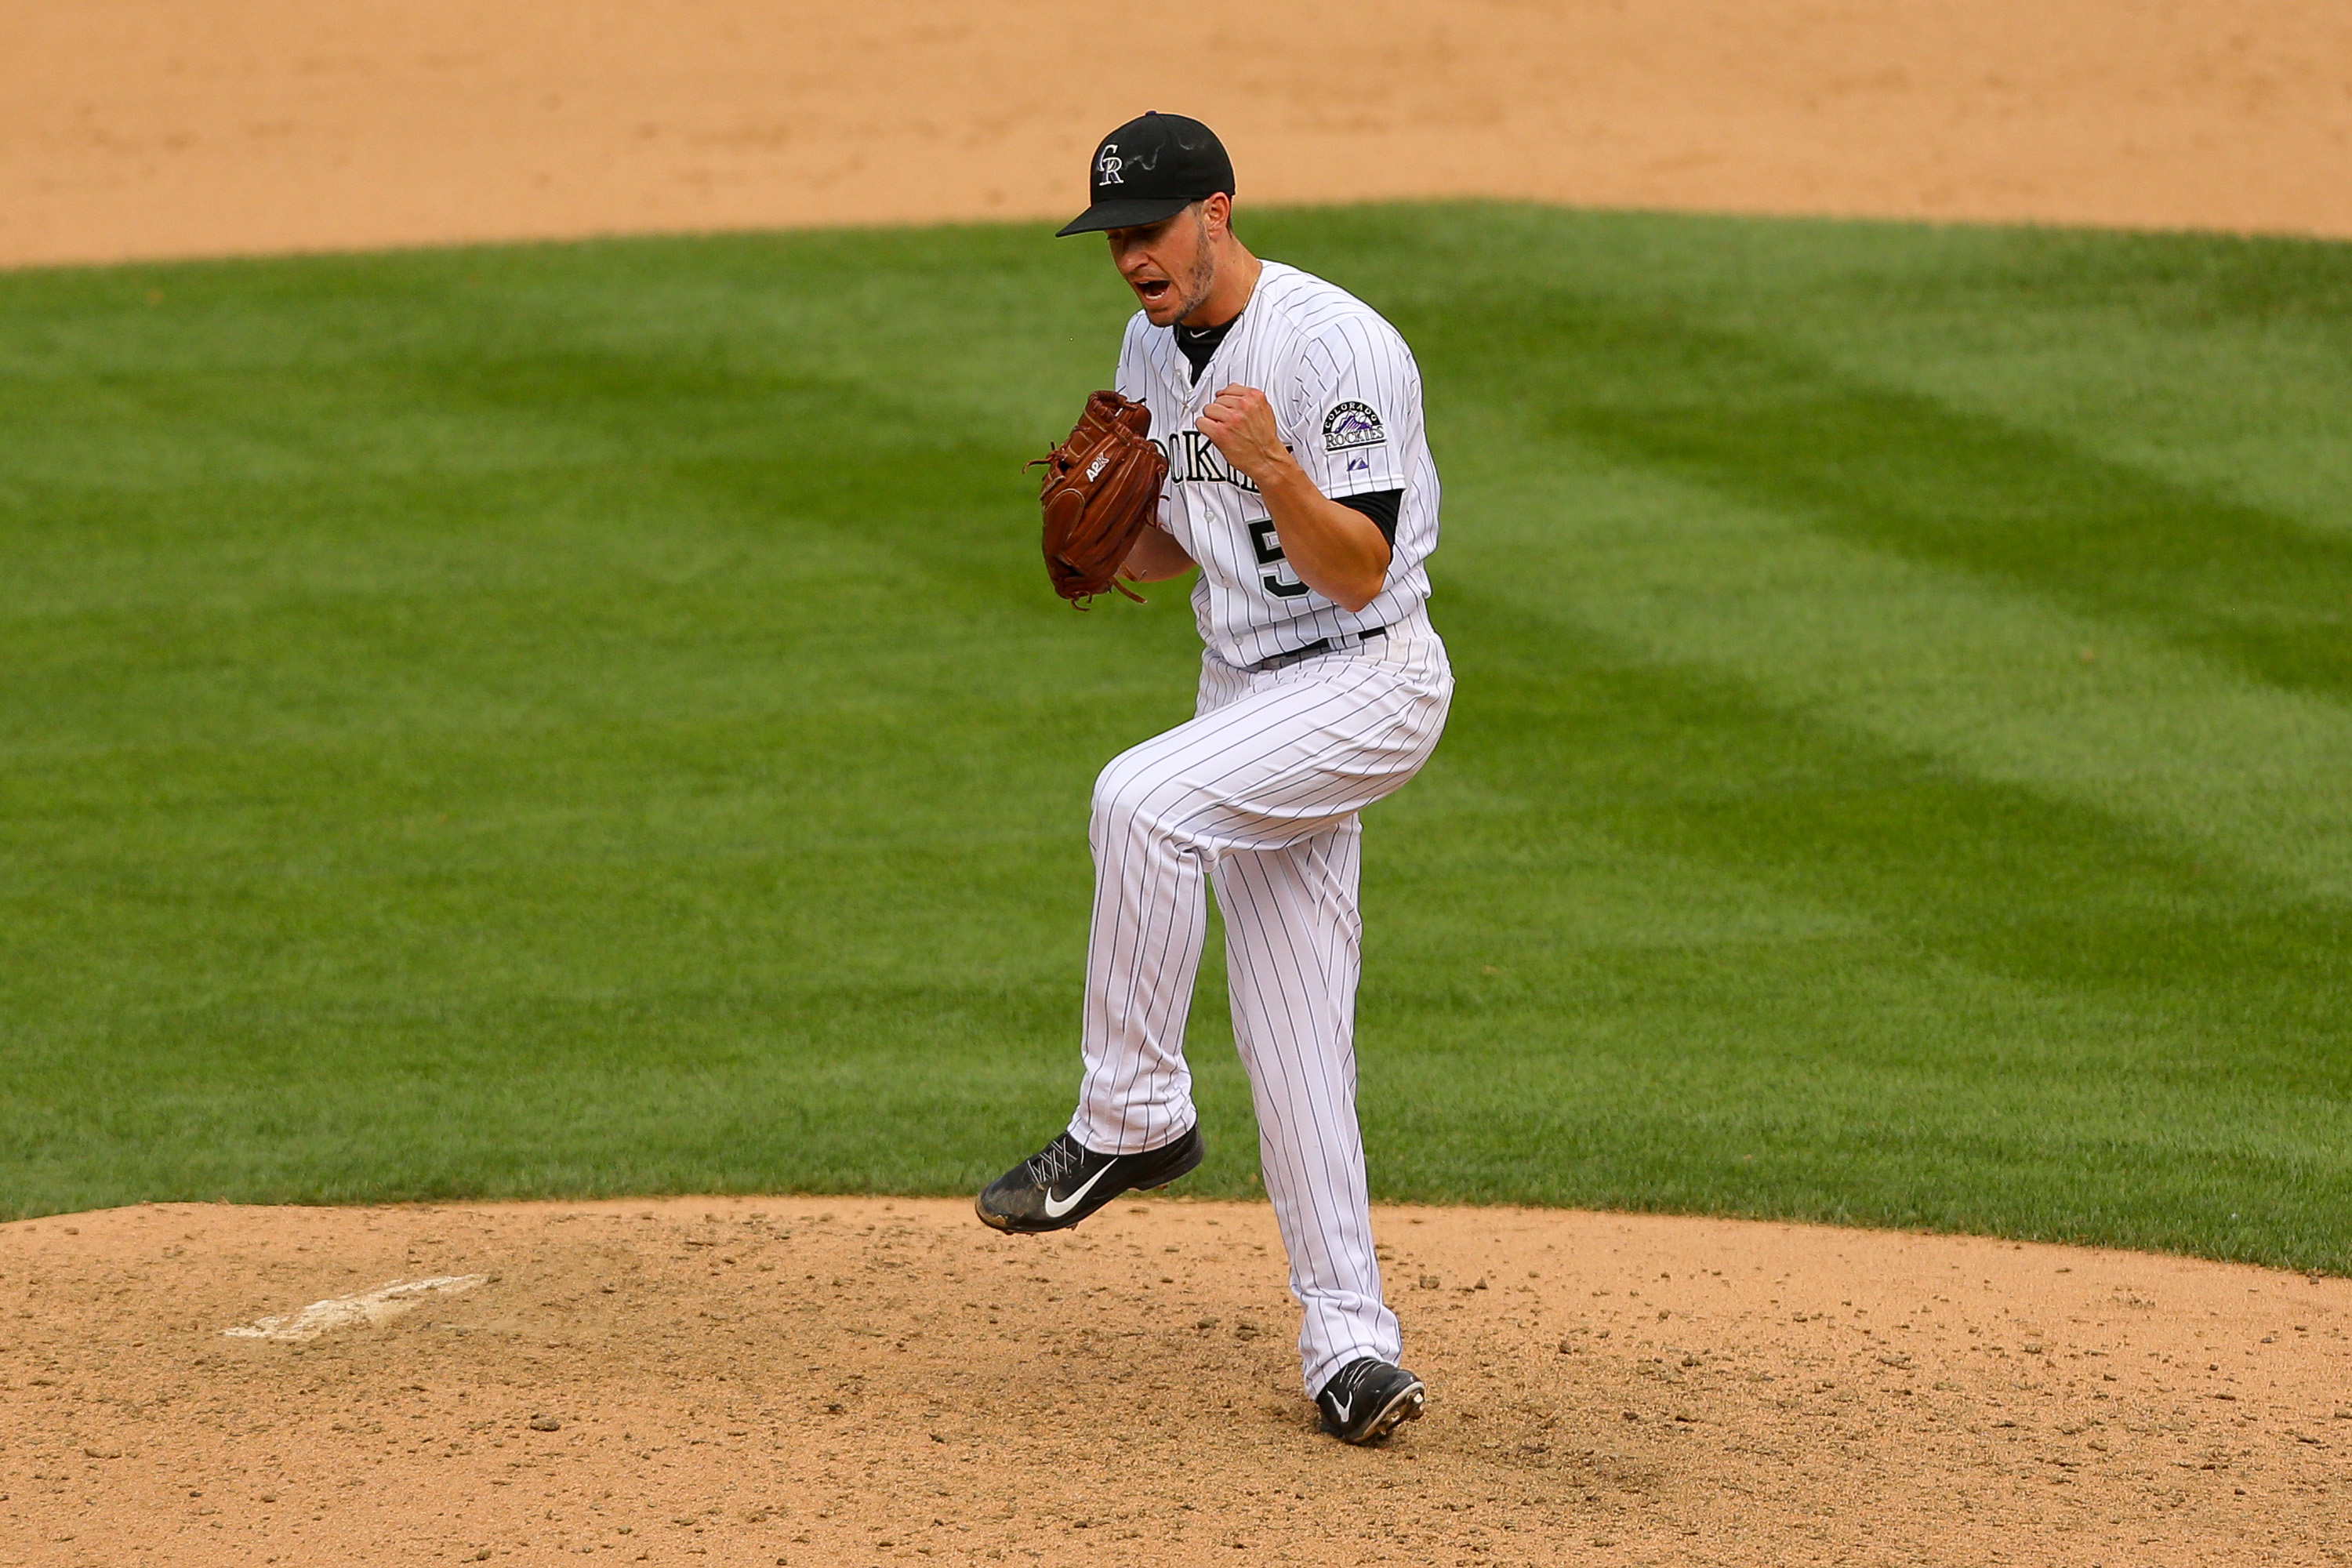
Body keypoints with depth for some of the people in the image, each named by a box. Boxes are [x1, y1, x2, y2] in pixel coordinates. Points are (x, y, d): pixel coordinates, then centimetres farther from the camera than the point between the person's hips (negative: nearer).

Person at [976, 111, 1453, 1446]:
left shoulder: (1335, 347, -19)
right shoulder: (1154, 353, 8)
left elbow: (1359, 576, -22)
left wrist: (1273, 468, -37)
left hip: (1366, 683, -8)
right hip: (1248, 695, 8)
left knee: (1144, 798, -32)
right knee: (1292, 1040, 5)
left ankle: (1134, 1119, -19)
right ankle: (1348, 1337, 9)